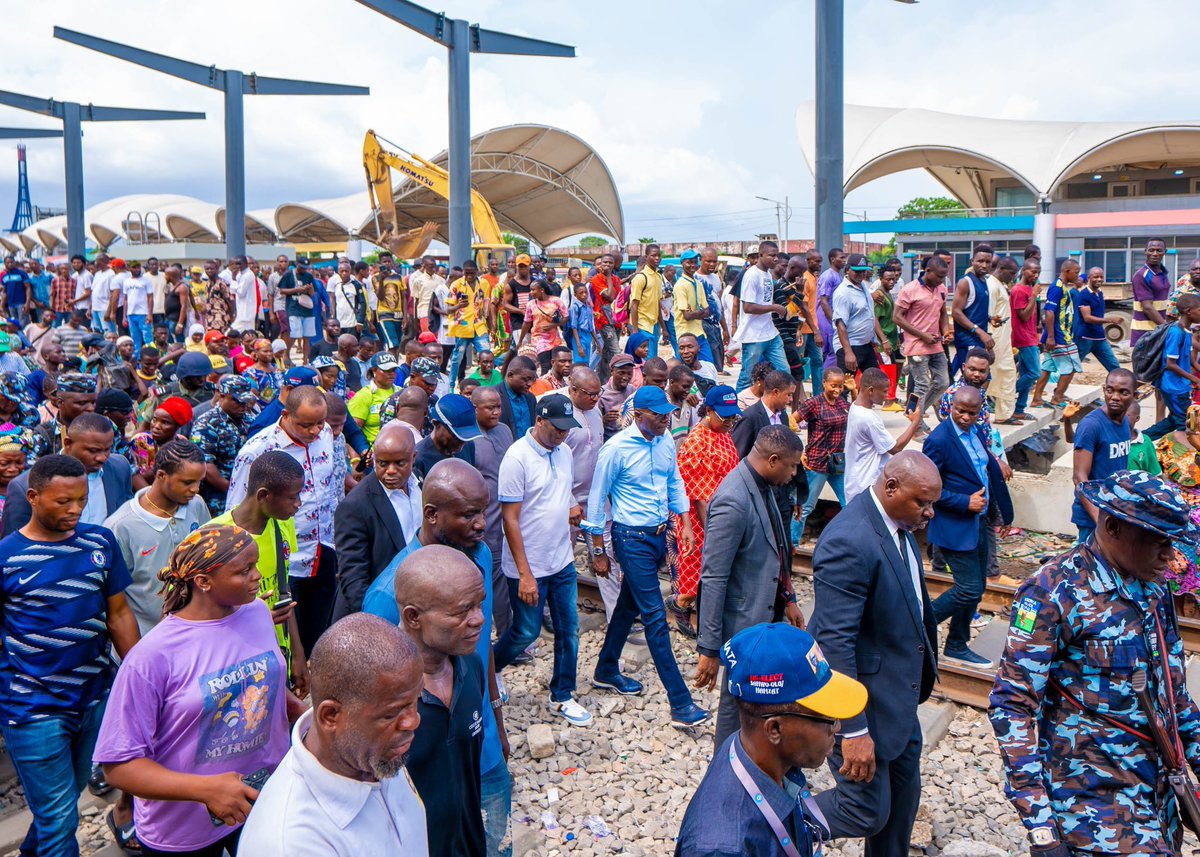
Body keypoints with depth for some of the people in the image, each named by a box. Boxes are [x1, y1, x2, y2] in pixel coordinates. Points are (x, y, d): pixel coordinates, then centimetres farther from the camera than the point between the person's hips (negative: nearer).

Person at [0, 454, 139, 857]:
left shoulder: (100, 542, -1)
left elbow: (119, 614, 5)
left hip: (96, 698, 5)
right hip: (34, 708, -4)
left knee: (71, 792, 23)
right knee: (60, 818, 1)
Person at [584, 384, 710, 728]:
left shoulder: (666, 442, 1)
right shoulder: (617, 449, -17)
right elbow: (597, 500, -9)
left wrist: (685, 522, 10)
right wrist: (598, 552, -6)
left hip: (659, 533, 7)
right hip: (632, 537, -7)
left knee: (629, 605, 20)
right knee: (655, 617, -7)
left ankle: (606, 671, 39)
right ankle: (681, 704, -5)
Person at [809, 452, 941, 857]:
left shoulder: (897, 522, 1)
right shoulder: (849, 541, -30)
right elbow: (835, 641, -29)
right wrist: (853, 730, -27)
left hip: (897, 691, 10)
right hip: (862, 697, -10)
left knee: (903, 790, 22)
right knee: (868, 811, 0)